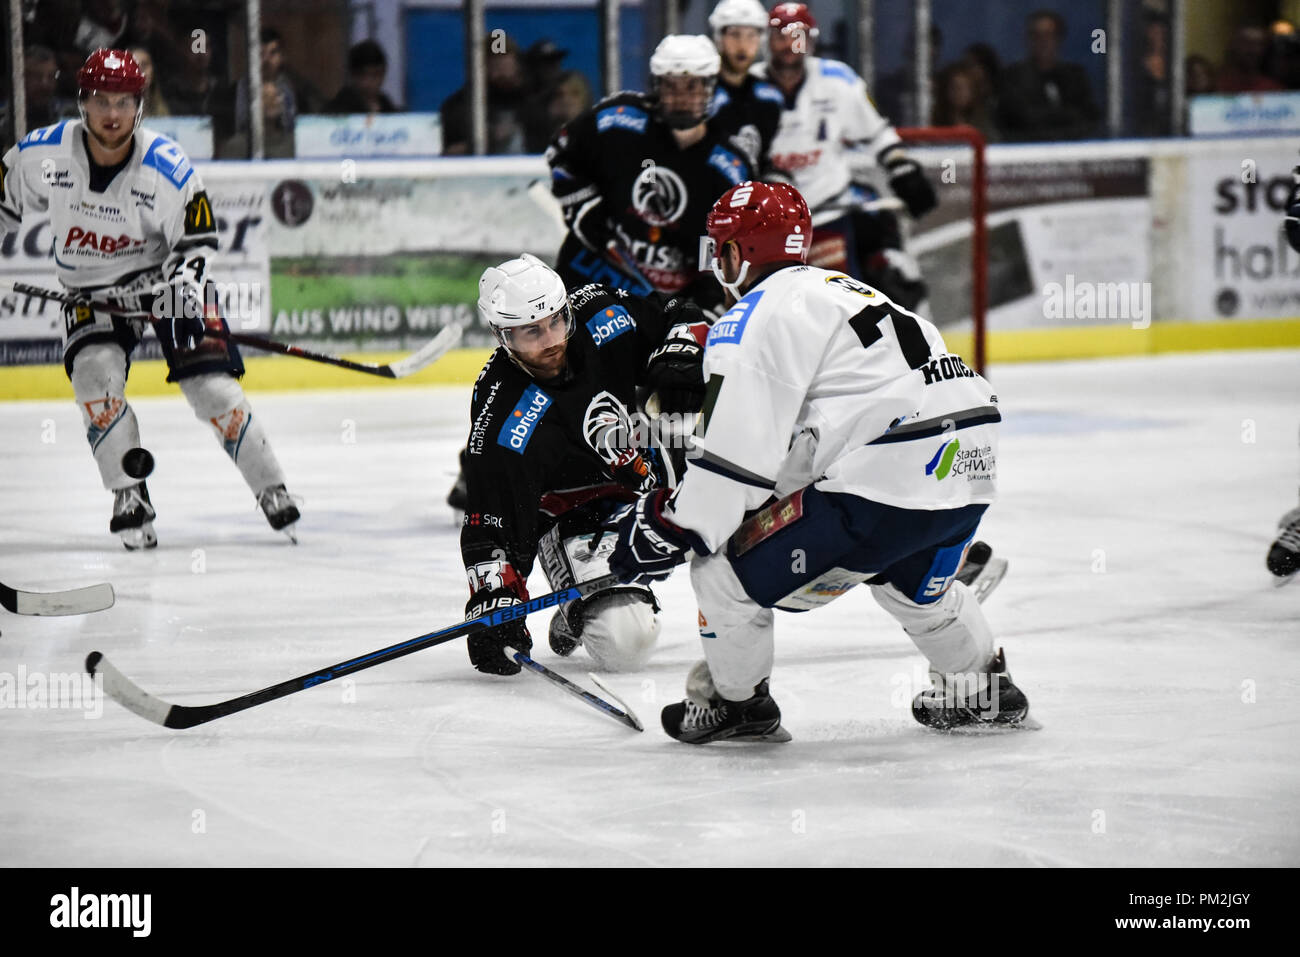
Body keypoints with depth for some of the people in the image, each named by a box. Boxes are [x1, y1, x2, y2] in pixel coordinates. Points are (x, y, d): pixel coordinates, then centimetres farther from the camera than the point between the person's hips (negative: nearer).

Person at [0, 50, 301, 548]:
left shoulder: (167, 168, -21)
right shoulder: (41, 154, -17)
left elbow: (198, 237, -11)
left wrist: (185, 281, -28)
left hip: (164, 280, -2)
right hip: (92, 292, 2)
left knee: (209, 384, -13)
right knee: (94, 375, -24)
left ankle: (273, 493, 2)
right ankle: (130, 500, -11)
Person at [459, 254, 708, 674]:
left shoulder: (602, 314, -17)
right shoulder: (502, 423, -29)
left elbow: (681, 317, 1)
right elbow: (490, 527, -26)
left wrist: (677, 360, -20)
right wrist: (493, 604, -35)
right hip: (578, 517, -6)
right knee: (622, 642, -25)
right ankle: (578, 615, 9)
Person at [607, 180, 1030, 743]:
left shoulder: (755, 319, -2)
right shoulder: (838, 290, 27)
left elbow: (736, 450, -11)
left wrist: (674, 530, -2)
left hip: (886, 485, -9)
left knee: (724, 566, 4)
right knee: (911, 584, 39)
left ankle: (734, 702, 19)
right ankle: (982, 690, 51)